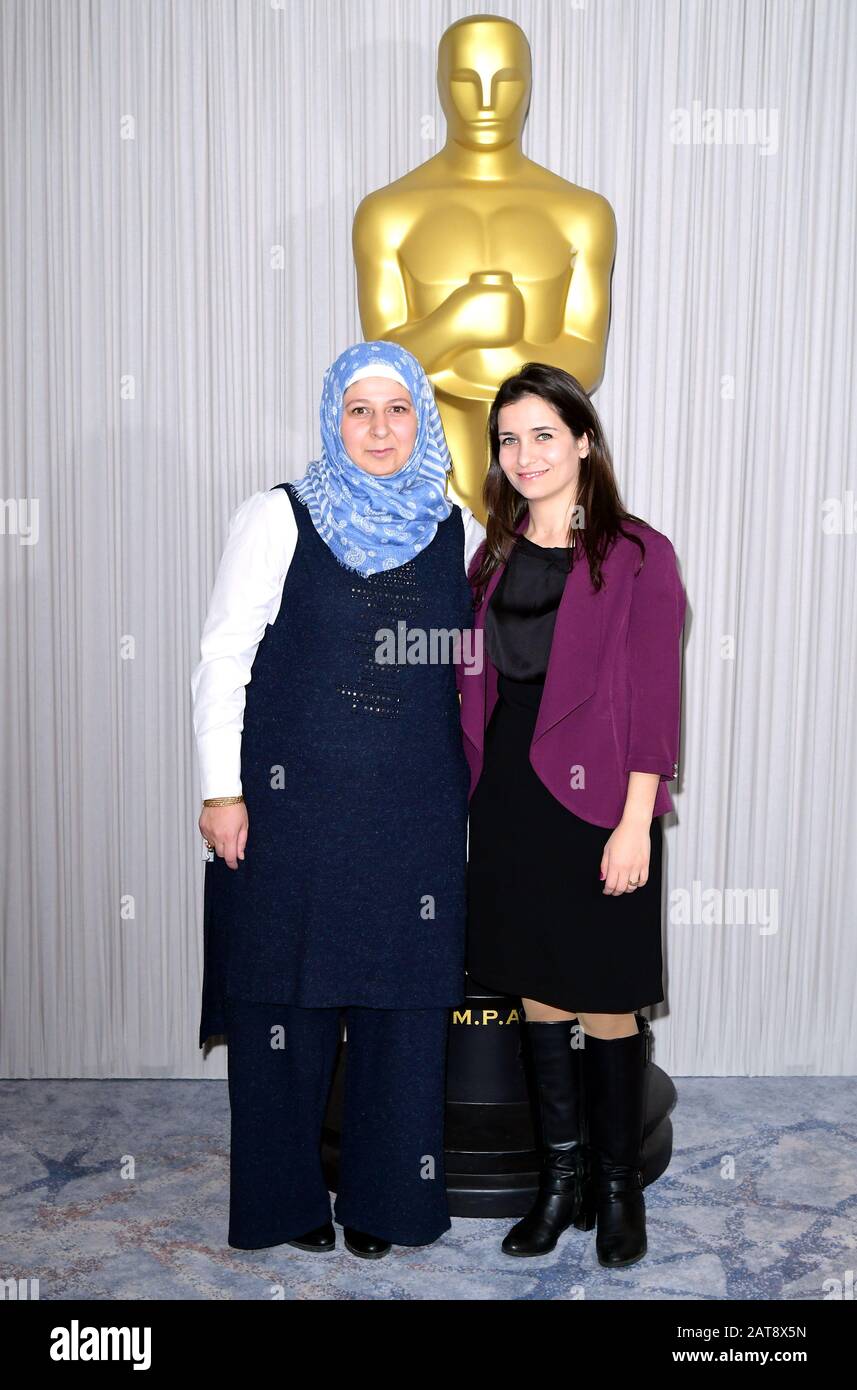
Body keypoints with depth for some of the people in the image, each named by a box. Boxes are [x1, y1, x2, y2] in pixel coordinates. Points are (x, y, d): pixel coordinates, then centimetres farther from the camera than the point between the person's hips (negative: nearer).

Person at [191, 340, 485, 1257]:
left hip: (416, 812, 3)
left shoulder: (457, 532, 8)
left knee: (401, 1002, 8)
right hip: (292, 804, -2)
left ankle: (384, 1195, 28)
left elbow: (475, 667, 14)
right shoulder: (278, 518, -1)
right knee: (287, 996, 6)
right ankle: (286, 1196, 27)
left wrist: (473, 790, 10)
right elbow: (222, 659, -3)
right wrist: (222, 790, -9)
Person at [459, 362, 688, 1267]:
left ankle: (619, 1187, 25)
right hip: (508, 796, 5)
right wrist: (472, 789, 7)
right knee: (537, 992, 13)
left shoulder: (637, 556, -6)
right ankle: (563, 1180, 29)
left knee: (605, 1002, 5)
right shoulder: (494, 556, 10)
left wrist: (635, 823, -14)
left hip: (595, 801, -5)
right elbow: (479, 686, 12)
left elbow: (653, 699, -10)